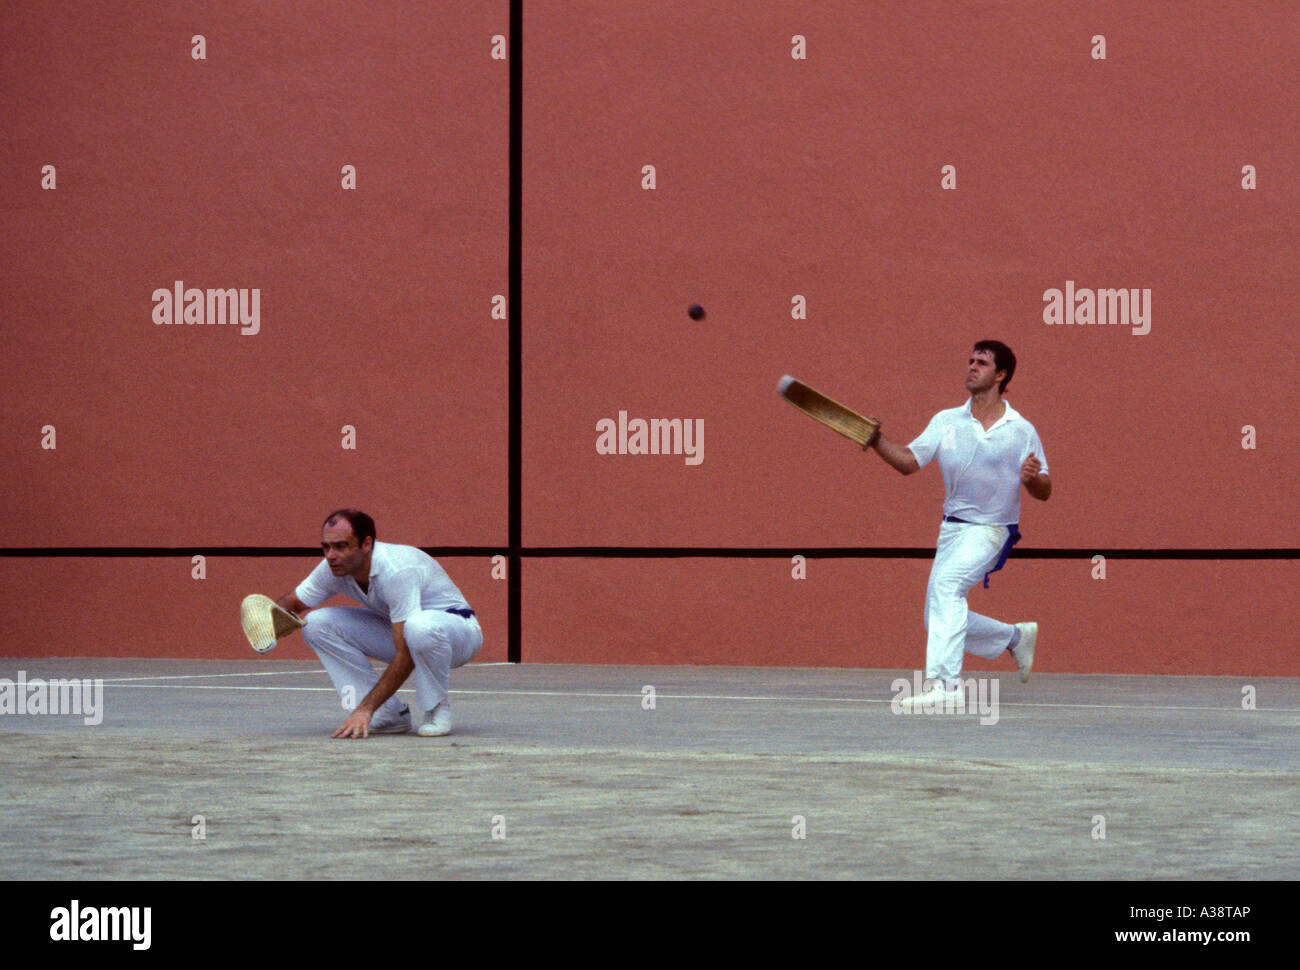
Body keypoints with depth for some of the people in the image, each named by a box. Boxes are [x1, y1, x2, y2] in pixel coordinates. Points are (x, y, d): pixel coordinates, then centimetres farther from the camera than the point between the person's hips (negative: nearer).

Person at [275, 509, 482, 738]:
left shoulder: (396, 570, -34)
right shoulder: (334, 568, -13)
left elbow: (406, 656, -36)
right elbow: (294, 602, 5)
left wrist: (366, 709, -39)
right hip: (399, 631, 7)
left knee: (420, 626, -43)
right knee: (317, 623, -11)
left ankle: (437, 711, -15)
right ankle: (389, 716, -9)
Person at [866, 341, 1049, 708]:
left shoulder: (1021, 431, -2)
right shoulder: (946, 421, 6)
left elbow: (1044, 493, 1)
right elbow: (909, 461, -3)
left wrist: (1033, 478, -22)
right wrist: (877, 441, -21)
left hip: (993, 529, -5)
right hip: (953, 527, 6)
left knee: (946, 583, -31)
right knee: (938, 621, 5)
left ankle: (943, 683, -38)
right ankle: (1016, 637, 29)